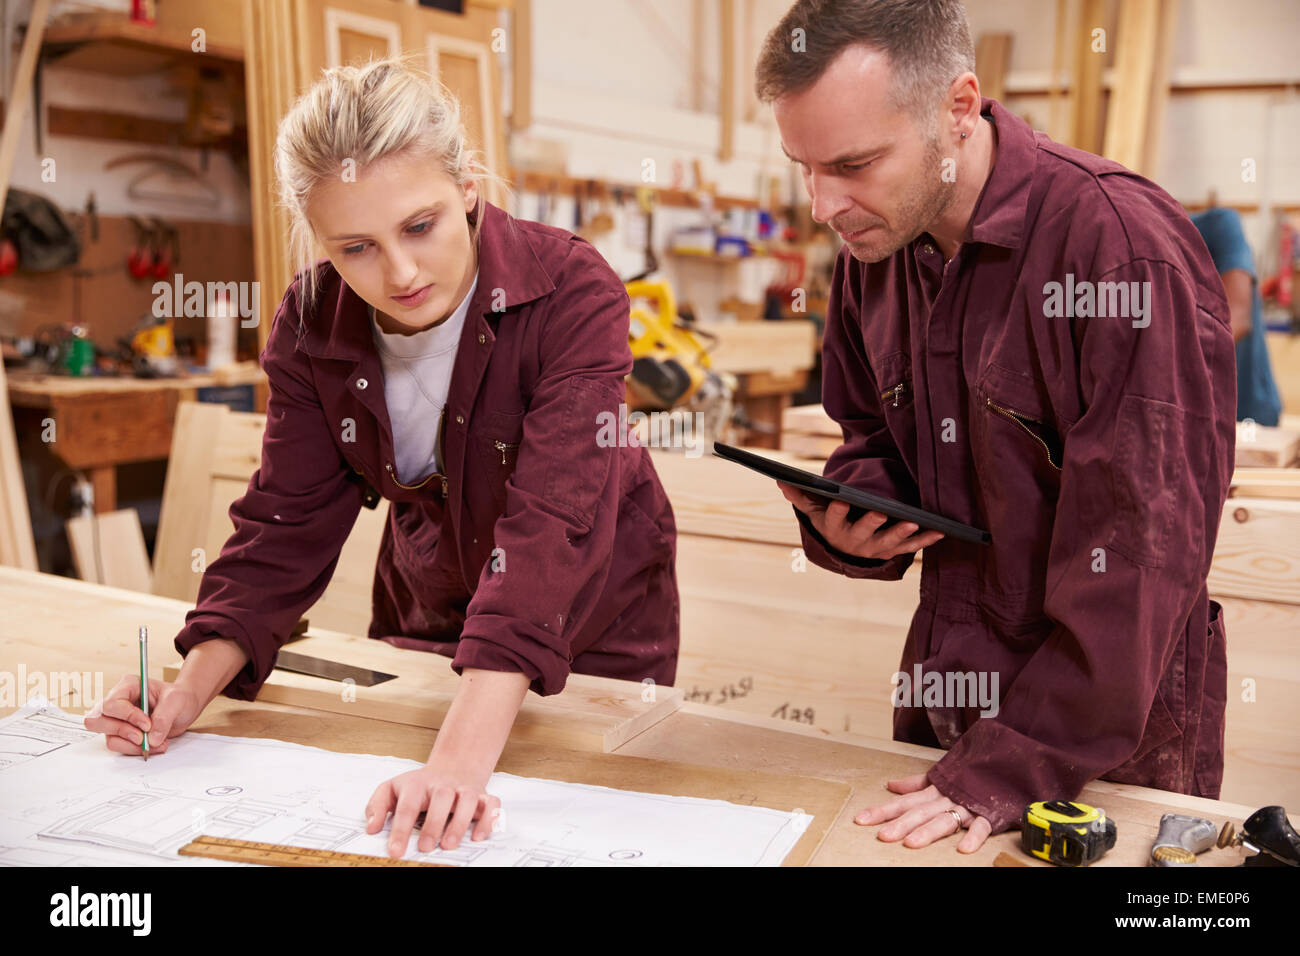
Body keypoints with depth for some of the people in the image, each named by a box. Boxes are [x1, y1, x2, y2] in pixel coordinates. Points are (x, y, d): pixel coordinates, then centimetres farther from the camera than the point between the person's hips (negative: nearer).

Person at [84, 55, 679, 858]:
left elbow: (552, 522, -39)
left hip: (593, 622, -3)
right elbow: (290, 523, -11)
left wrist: (464, 755, -48)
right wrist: (194, 686, -25)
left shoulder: (573, 295, -30)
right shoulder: (312, 325, -14)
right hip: (425, 607, 4)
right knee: (406, 835, 17)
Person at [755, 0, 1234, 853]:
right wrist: (847, 515, -10)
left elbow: (1141, 547, -25)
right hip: (942, 688, 6)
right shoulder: (874, 247, -1)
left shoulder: (1125, 243, -24)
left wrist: (1018, 763, -23)